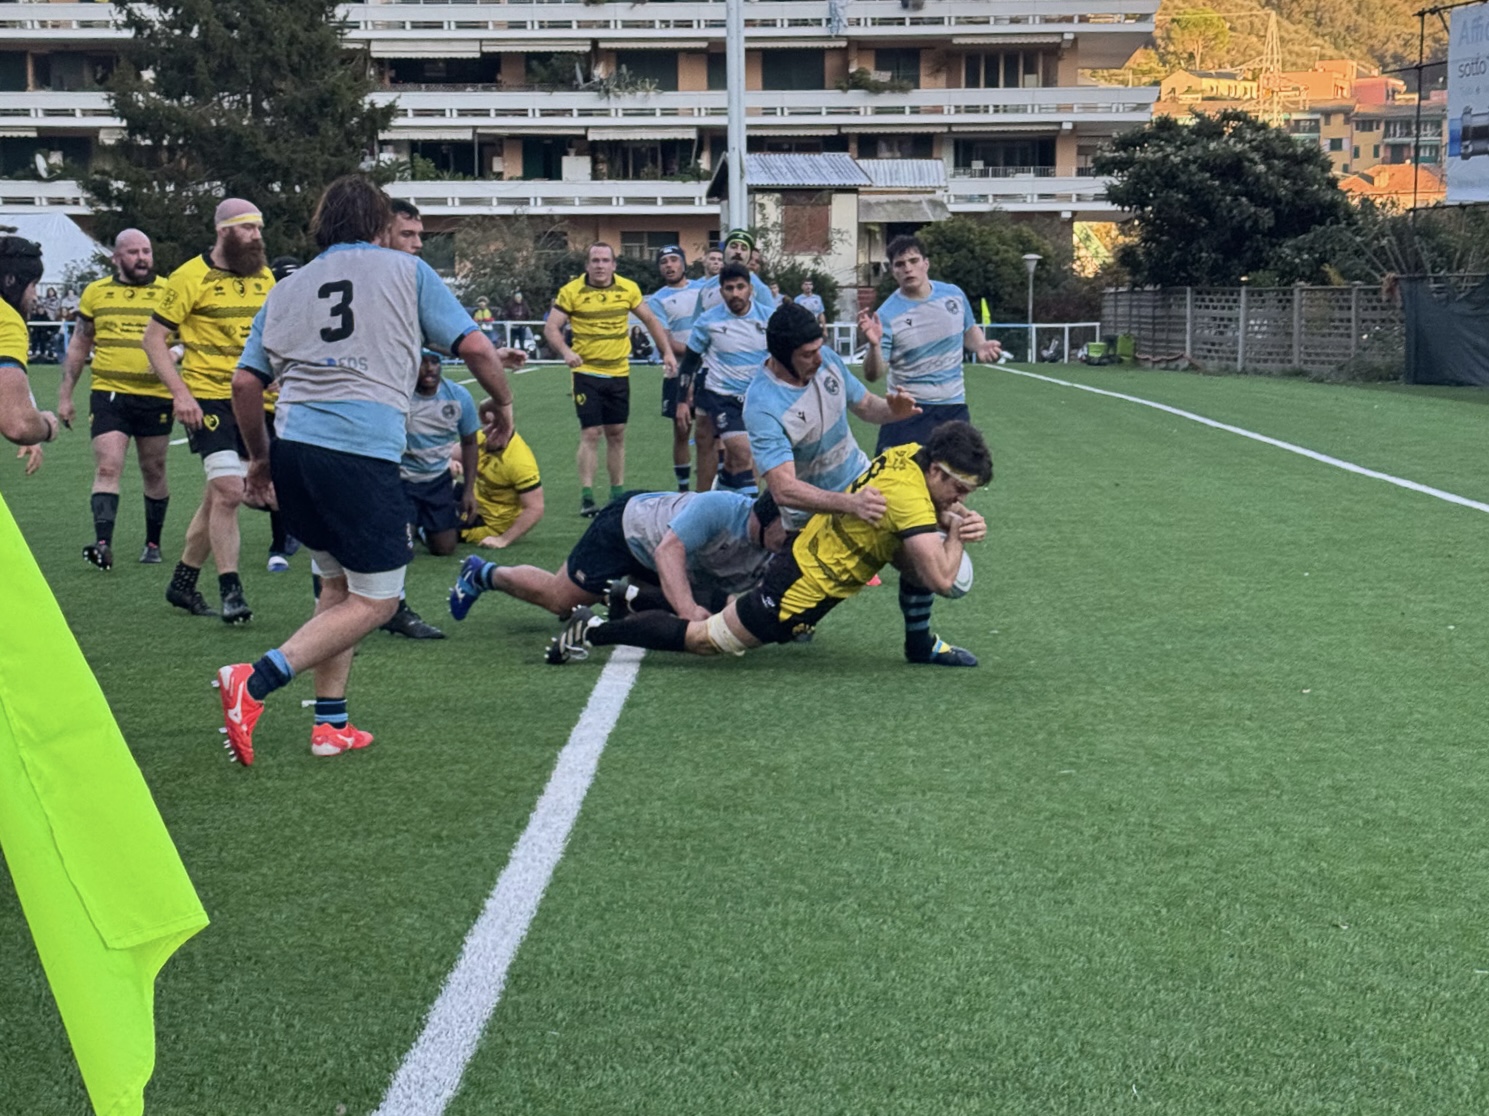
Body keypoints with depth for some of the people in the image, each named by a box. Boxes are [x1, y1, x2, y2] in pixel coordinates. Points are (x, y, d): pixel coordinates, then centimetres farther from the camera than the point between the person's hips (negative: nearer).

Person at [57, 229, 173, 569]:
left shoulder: (168, 292, 4)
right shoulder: (96, 292, 8)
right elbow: (78, 346, 15)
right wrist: (65, 395, 11)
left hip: (156, 396, 0)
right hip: (108, 395, 0)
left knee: (154, 472, 9)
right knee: (107, 468, -12)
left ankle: (153, 544, 23)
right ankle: (103, 544, -19)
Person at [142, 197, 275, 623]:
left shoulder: (263, 276, 10)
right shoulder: (191, 277, -7)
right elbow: (153, 337, -5)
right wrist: (179, 391, -15)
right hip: (207, 398, -6)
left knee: (218, 495, 11)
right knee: (228, 491, -15)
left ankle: (183, 581, 24)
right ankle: (231, 593, -9)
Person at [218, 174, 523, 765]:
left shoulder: (286, 289, 21)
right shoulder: (405, 269, 11)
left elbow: (245, 382, 15)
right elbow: (472, 346, 6)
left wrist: (260, 457, 28)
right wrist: (503, 403, 24)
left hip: (292, 445, 6)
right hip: (363, 452, -6)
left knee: (338, 584, 21)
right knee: (374, 600, 2)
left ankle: (330, 725, 18)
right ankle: (255, 682, -15)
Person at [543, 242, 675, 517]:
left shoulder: (628, 288, 1)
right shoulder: (571, 291, -8)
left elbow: (650, 320, 12)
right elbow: (551, 327, -10)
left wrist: (667, 352, 4)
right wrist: (566, 351, -28)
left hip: (619, 373, 3)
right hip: (587, 373, -3)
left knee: (617, 434, 10)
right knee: (590, 434, -8)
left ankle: (618, 493, 20)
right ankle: (586, 497, -4)